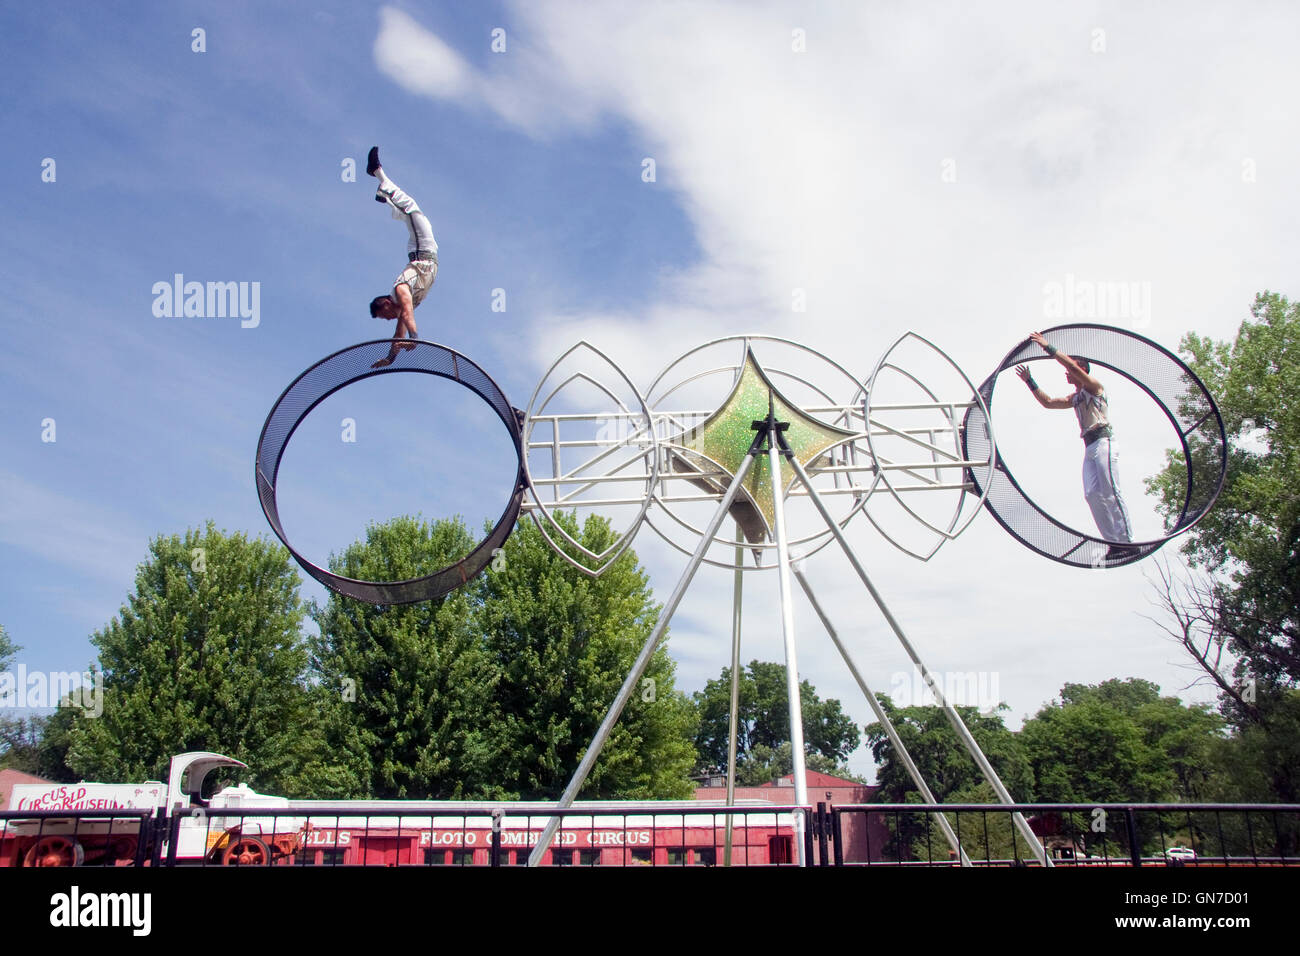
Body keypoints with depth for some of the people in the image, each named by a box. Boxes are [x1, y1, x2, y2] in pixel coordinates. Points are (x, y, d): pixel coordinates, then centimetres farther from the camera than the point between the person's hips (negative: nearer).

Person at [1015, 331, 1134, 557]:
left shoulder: (1093, 386, 0)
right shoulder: (1075, 398, 23)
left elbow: (1072, 364, -15)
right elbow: (1048, 402, 27)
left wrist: (1048, 347, -15)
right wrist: (1029, 381, 25)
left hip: (1103, 441, -8)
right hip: (1089, 446, 8)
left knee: (1109, 491, -14)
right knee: (1092, 494, -3)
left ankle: (1127, 540, -13)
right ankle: (1114, 541, -4)